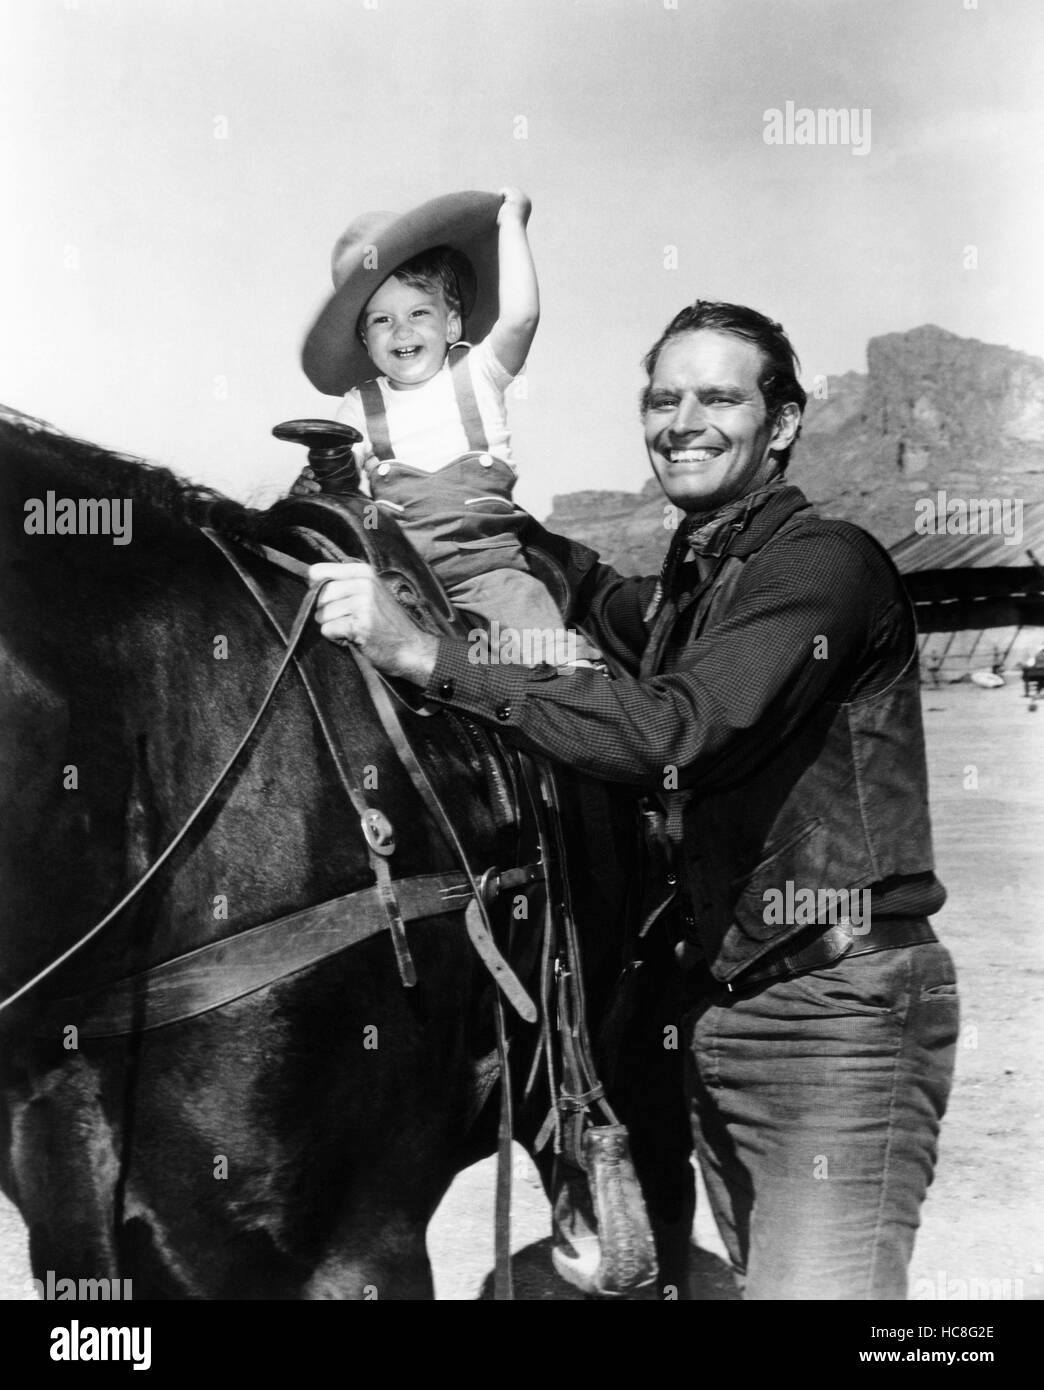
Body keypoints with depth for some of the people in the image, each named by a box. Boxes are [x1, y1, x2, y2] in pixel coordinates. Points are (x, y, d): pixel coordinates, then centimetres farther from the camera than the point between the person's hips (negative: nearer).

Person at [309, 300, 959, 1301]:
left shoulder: (826, 563, -14)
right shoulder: (692, 580, 11)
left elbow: (674, 728, -28)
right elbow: (640, 627, 36)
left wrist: (426, 656, -29)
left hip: (839, 1009, -8)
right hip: (718, 1012, 8)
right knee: (762, 1277, 17)